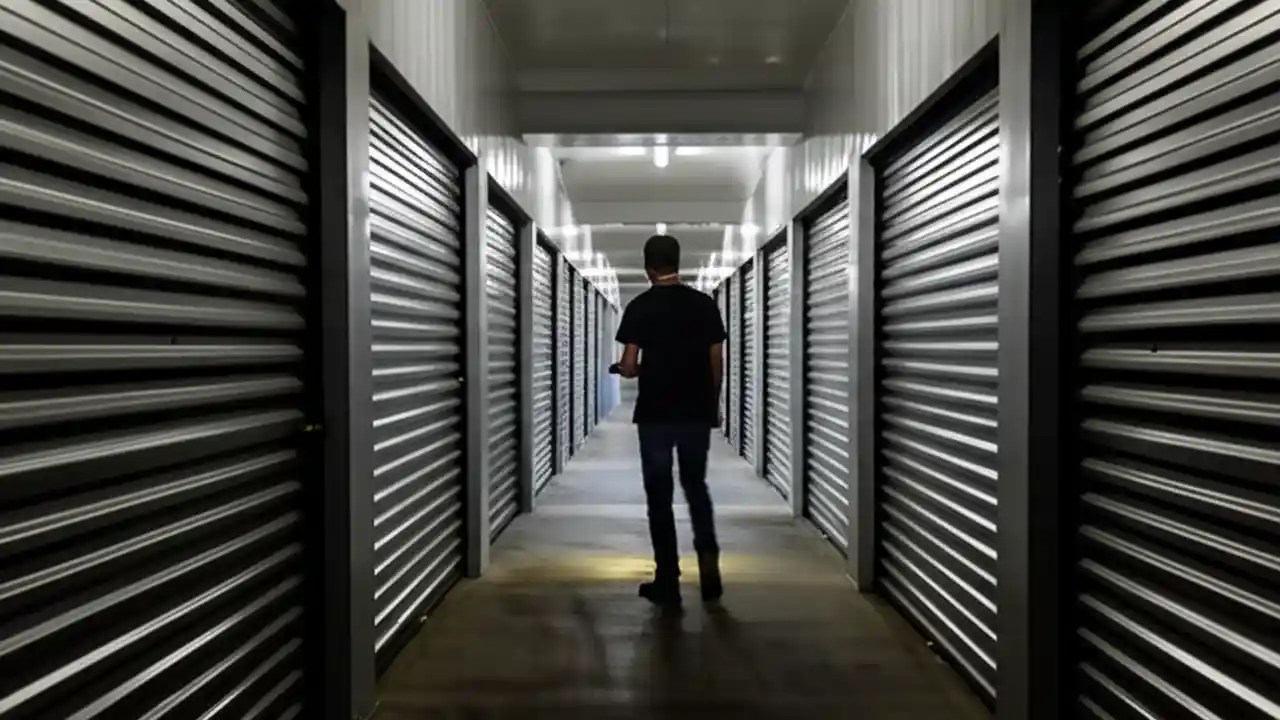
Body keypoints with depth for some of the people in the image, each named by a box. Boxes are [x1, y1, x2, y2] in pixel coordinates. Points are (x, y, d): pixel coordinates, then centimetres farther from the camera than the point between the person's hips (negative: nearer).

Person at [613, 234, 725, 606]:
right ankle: (709, 560, 4)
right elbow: (716, 362, 3)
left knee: (659, 494, 6)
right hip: (697, 411, 3)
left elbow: (628, 366, -9)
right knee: (696, 486, 18)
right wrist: (714, 403, 16)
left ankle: (667, 581, 9)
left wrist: (631, 371, 15)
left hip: (654, 413, -2)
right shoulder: (705, 304, 1)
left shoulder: (639, 307, -6)